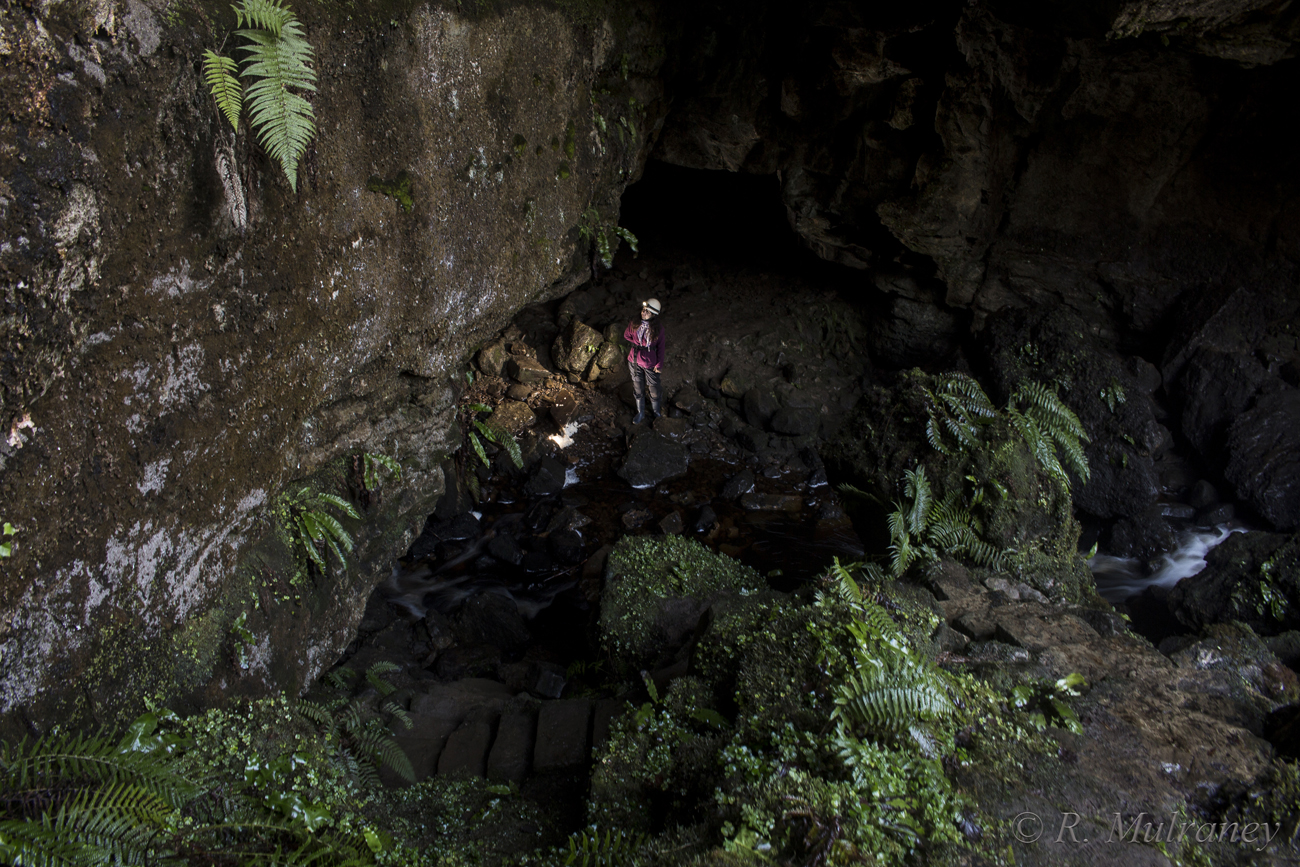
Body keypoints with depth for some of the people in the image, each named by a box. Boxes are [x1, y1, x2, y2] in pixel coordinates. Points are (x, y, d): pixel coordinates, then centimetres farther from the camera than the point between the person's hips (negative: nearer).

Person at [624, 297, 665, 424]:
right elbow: (626, 335, 8)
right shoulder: (634, 324, -10)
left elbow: (660, 346, -7)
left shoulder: (658, 328, -14)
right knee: (638, 389, 18)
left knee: (653, 389, 12)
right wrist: (638, 343, -3)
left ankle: (656, 413, 37)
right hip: (635, 361, 2)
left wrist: (660, 364, -6)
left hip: (650, 363, -2)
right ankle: (640, 413, 37)